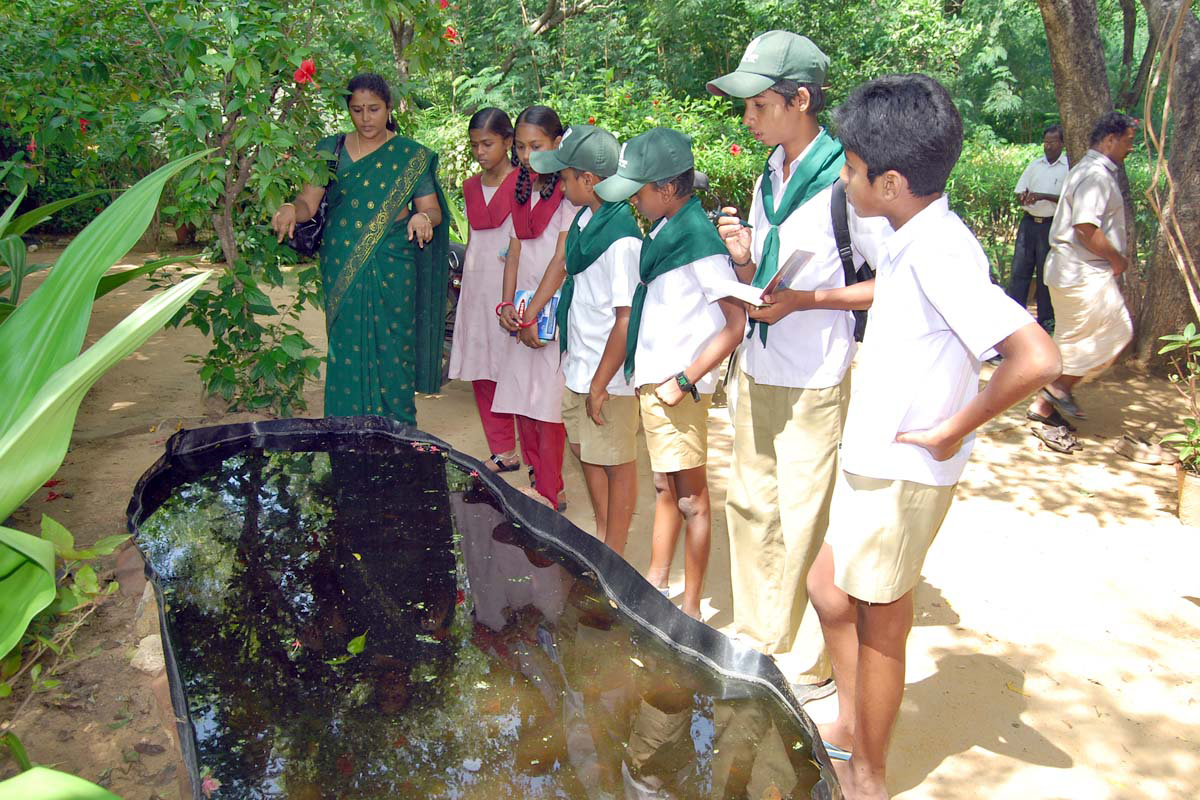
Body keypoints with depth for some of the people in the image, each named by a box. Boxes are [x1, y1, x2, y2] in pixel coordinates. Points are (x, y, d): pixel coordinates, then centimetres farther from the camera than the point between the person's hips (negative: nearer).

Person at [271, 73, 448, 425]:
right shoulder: (331, 150, 9)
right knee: (345, 355, 3)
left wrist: (423, 217, -22)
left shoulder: (411, 156, 5)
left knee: (391, 355, 0)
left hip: (392, 273, -2)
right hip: (342, 272, 2)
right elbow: (308, 203, 3)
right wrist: (290, 209, -21)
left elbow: (432, 209, 2)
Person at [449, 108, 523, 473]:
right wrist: (465, 279, 19)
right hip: (477, 286, 7)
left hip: (511, 286, -7)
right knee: (481, 373, 8)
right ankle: (503, 452, 19)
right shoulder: (471, 186, 14)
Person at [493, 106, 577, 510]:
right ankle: (536, 483, 21)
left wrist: (533, 314, -16)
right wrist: (506, 304, -1)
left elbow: (561, 259, -14)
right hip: (524, 311, 7)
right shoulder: (523, 190, 14)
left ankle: (550, 495, 2)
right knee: (522, 402, 9)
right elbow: (515, 253, 11)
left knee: (548, 405, -7)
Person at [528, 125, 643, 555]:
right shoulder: (585, 217, 3)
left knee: (616, 463, 7)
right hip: (578, 364, 10)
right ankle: (601, 536, 41)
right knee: (585, 449, 22)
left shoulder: (621, 240, -24)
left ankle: (613, 557, 23)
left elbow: (627, 319, -24)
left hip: (607, 374, -9)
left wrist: (601, 383, -21)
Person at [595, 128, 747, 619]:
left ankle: (691, 607, 15)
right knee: (664, 488, 20)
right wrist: (649, 374, 12)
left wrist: (684, 381, -19)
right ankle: (656, 581, 35)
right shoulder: (662, 232, 9)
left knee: (691, 495, 3)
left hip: (678, 388, -9)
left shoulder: (699, 238, -17)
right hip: (651, 381, 9)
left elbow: (737, 322, -19)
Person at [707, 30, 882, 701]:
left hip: (816, 385, -8)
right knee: (751, 506, 16)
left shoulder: (846, 179, -14)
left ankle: (809, 666, 19)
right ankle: (758, 640, 34)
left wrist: (806, 297, -21)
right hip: (758, 374, 8)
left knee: (805, 527, 1)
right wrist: (744, 259, -5)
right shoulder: (769, 179, 11)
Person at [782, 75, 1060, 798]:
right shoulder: (912, 239, 3)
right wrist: (802, 299, 26)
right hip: (872, 462, 9)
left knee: (879, 628, 8)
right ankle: (849, 730, 40)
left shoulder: (938, 252, -26)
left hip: (904, 475, -9)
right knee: (829, 588, 21)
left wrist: (955, 429, -22)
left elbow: (1037, 358, -34)